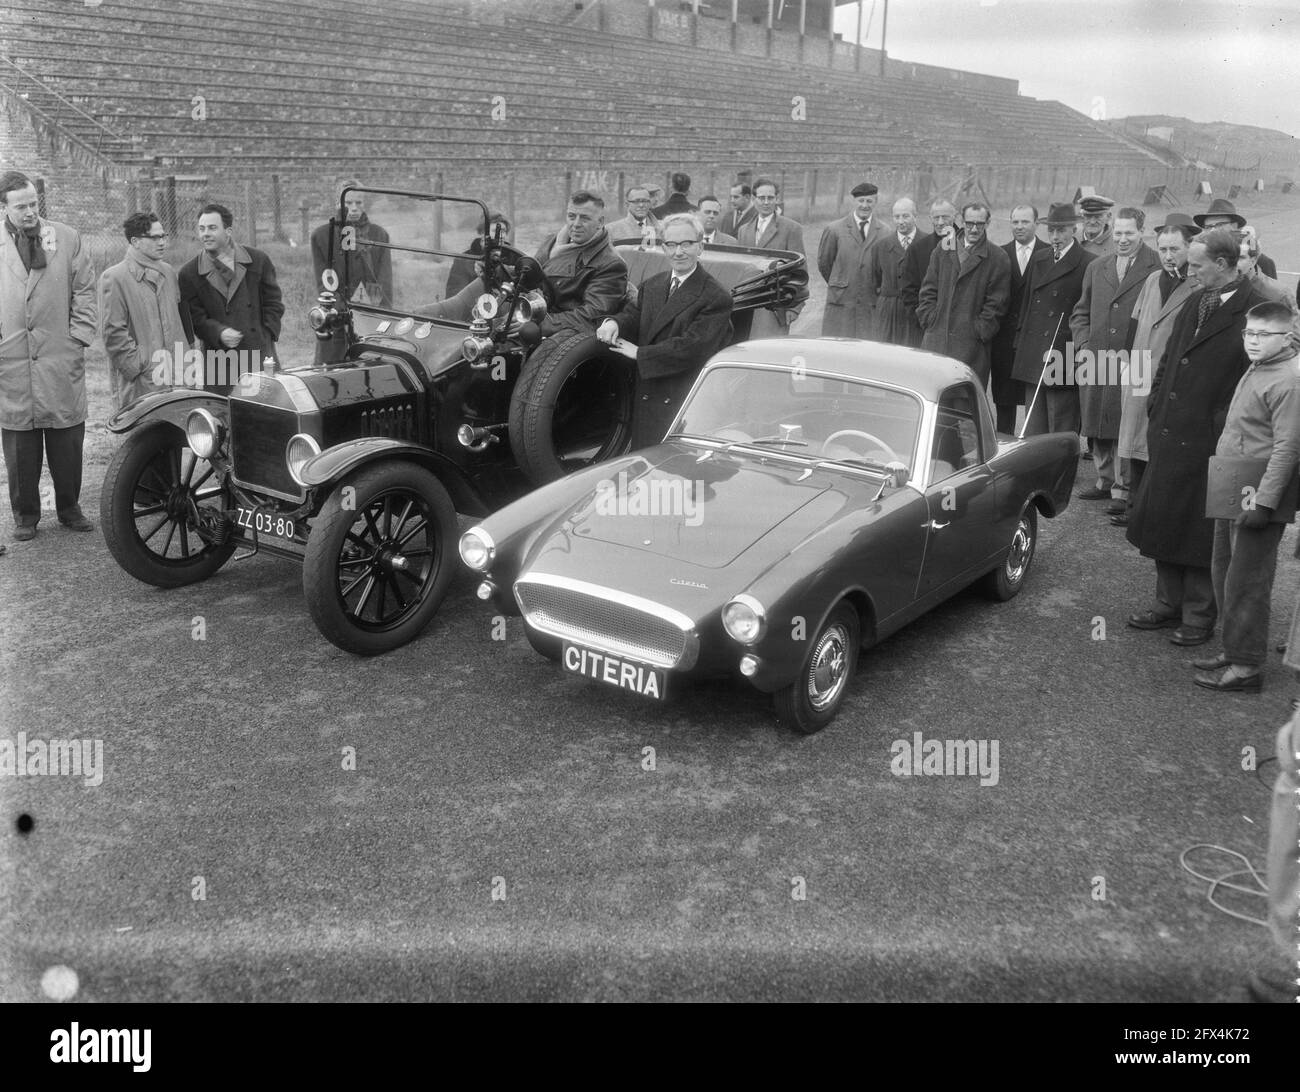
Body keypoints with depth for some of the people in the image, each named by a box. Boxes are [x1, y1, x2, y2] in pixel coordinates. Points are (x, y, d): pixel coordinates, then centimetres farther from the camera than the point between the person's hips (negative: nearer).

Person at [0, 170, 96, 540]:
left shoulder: (67, 238, 6)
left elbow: (84, 289, 8)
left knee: (67, 441, 6)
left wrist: (80, 336, 0)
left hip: (62, 358, 0)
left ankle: (69, 508, 20)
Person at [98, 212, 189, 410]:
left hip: (178, 378, 6)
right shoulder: (113, 278, -5)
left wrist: (184, 361, 14)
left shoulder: (168, 273, 15)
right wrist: (143, 366, -12)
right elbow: (113, 334, -9)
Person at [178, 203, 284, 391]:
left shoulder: (258, 261, 6)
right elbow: (194, 318, 1)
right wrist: (219, 333, -19)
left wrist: (267, 343, -2)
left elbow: (273, 304, 8)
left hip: (261, 360, 1)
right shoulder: (189, 273, 3)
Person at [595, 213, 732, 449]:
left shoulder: (716, 298, -10)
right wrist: (613, 323, -16)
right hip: (645, 402, 6)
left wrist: (640, 353, -16)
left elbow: (692, 348, -18)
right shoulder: (651, 285, 15)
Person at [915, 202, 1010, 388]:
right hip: (937, 337, 3)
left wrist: (979, 330, -7)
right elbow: (929, 290, 12)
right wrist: (930, 319, 1)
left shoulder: (998, 259, 2)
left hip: (971, 343, -3)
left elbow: (996, 302, 0)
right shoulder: (943, 250, 13)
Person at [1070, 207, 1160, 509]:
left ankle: (1123, 490, 6)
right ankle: (1105, 481, 28)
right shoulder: (1096, 268, 14)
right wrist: (1084, 344, 2)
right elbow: (1080, 313, 18)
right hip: (1095, 361, 6)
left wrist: (1131, 352, -12)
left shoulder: (1157, 270, -5)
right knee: (1097, 427, 13)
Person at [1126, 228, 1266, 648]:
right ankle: (1169, 603, 30)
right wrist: (1155, 406, 9)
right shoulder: (1193, 304, 10)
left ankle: (1199, 617, 18)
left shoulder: (1253, 313, -14)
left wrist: (1225, 432, -16)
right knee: (1162, 520, 15)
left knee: (1201, 531, 4)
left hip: (1208, 443, -7)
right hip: (1168, 437, 7)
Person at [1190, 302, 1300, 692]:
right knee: (1223, 572, 17)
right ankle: (1233, 651, 30)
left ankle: (1247, 667, 7)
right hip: (1232, 494, 10)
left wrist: (1264, 499, -24)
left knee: (1245, 584, -3)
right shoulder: (1254, 372, 13)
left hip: (1258, 500, -9)